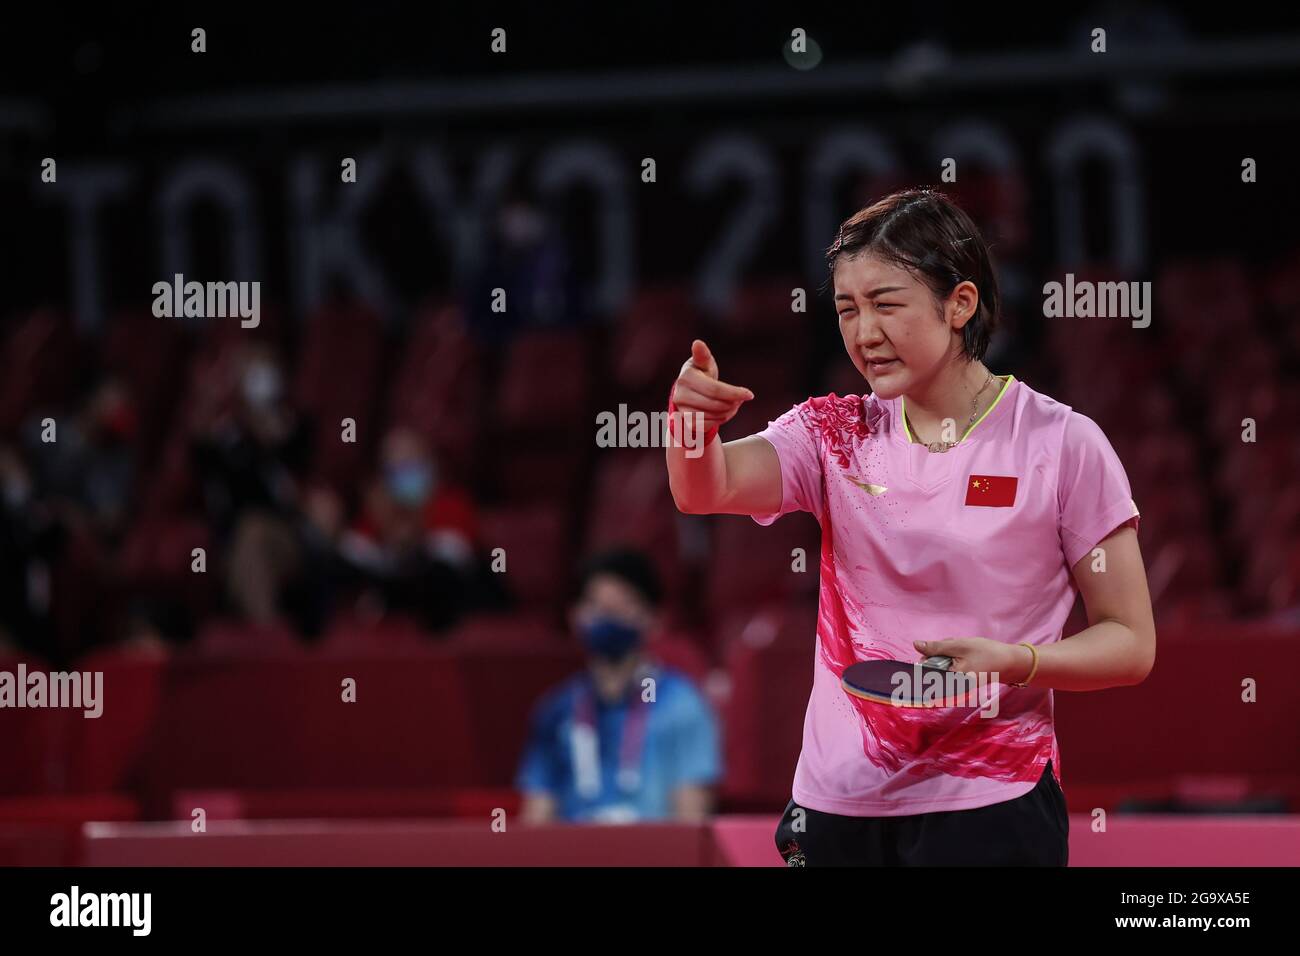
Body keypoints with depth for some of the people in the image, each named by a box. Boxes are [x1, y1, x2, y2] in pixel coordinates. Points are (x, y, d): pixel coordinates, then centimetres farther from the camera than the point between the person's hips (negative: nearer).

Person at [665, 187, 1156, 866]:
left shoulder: (1063, 445, -6)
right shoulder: (837, 434, 4)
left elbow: (1130, 644, -4)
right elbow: (706, 490, -15)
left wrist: (1009, 662, -21)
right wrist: (695, 418, -37)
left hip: (989, 809, -4)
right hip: (837, 804, 4)